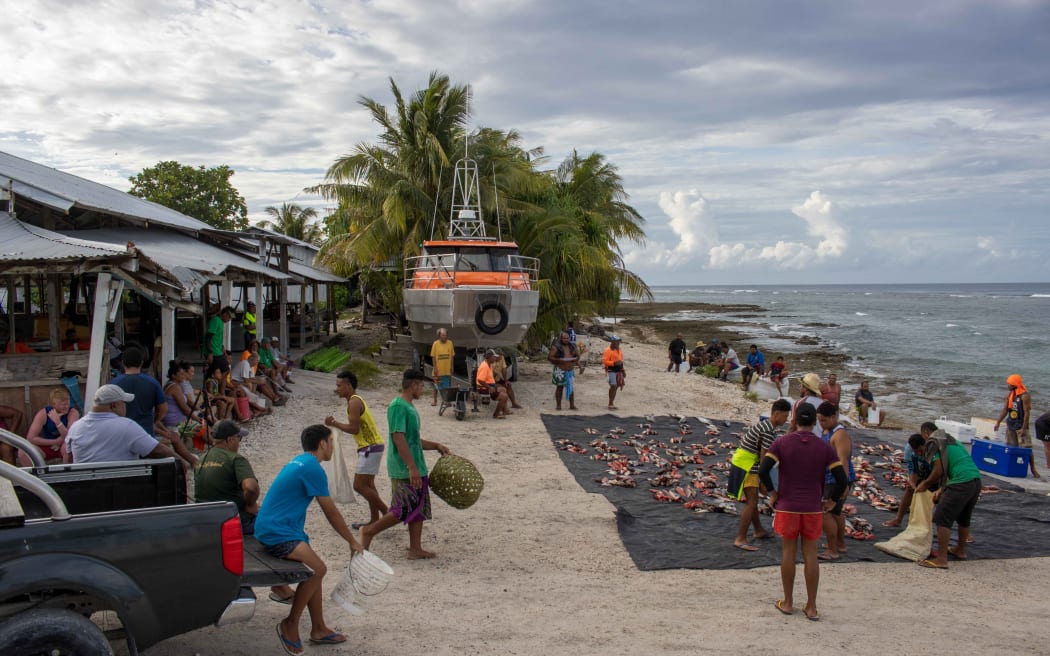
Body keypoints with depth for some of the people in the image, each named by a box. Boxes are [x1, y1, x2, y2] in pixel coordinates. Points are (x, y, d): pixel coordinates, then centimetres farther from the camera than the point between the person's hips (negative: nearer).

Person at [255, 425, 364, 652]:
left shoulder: (300, 462, 16)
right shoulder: (313, 469, -15)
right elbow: (331, 513, -11)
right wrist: (353, 542, 0)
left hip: (275, 528, 11)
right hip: (276, 532, -11)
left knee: (314, 571, 12)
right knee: (318, 569, -21)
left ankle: (318, 630, 18)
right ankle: (290, 624, -8)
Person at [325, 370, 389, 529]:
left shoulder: (354, 402, -15)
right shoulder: (355, 400, 16)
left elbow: (354, 428, -21)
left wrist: (334, 423, -13)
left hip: (371, 448, -11)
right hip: (371, 446, 11)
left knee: (359, 485, -8)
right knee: (367, 484, 16)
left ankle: (386, 513, -3)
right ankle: (374, 520, 21)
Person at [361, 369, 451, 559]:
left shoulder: (409, 407, 15)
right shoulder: (398, 406, -15)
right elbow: (398, 438, -23)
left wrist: (436, 446, 14)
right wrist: (412, 467, -26)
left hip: (416, 468, 10)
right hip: (404, 470, -10)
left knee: (419, 508, 10)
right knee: (404, 510, -6)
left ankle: (415, 549, 15)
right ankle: (370, 531, 8)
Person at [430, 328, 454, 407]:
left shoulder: (450, 343, -1)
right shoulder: (435, 344, -7)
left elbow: (452, 356, 5)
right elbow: (433, 357, -5)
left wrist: (451, 367, 3)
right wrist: (435, 368, -9)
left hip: (447, 370, 1)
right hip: (438, 370, -1)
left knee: (447, 386, 6)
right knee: (436, 386, 10)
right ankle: (435, 401, 22)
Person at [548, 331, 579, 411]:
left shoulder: (572, 346, 10)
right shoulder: (556, 347, -6)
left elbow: (578, 355, 20)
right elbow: (549, 357, -10)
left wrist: (575, 359, -3)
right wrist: (559, 360, -21)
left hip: (570, 370, 4)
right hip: (560, 370, -4)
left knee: (571, 387, 3)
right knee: (559, 387, 1)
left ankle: (572, 405, 8)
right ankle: (558, 405, 7)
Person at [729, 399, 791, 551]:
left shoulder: (764, 424, 14)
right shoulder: (769, 431, -18)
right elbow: (764, 457, -19)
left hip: (743, 464, 10)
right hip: (746, 466, -10)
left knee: (752, 500, 21)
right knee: (751, 502, -10)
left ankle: (759, 531, 35)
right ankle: (740, 539, -12)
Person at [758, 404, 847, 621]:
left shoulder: (781, 443, -5)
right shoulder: (824, 447, -3)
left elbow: (763, 471, -14)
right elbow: (842, 479, -8)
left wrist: (773, 492, 1)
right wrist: (830, 501, 7)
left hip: (787, 507, -1)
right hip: (813, 509, 1)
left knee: (788, 552, 10)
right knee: (810, 555, 8)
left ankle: (788, 603, 18)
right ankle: (811, 607, 13)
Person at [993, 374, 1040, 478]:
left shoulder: (1025, 396, -14)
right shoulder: (1009, 394, 7)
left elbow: (1027, 413, -17)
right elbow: (1005, 409, 12)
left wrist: (1024, 428, -20)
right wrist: (998, 422, 7)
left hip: (1021, 425, -7)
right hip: (1010, 424, 7)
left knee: (1026, 448, -9)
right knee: (1010, 447, 7)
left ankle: (1033, 470, -3)